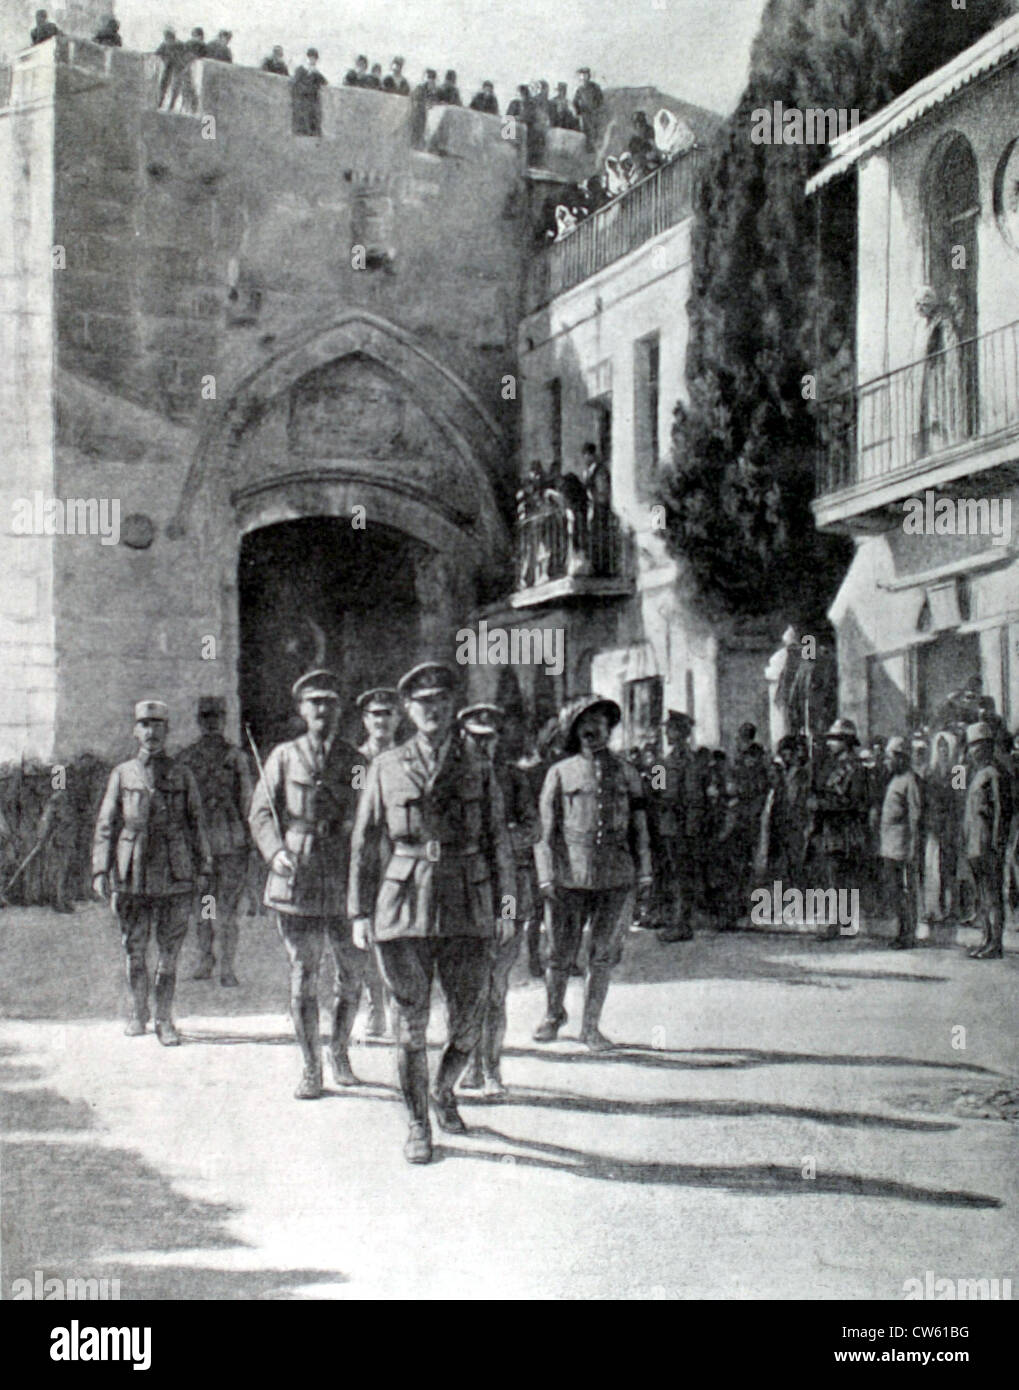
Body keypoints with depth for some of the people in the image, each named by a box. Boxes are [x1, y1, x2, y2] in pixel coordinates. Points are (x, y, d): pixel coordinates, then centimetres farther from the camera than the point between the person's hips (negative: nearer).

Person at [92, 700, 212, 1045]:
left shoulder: (182, 775, 8)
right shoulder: (122, 774, 7)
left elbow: (196, 824, 10)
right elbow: (105, 825, 6)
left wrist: (202, 869, 4)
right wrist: (100, 870, -3)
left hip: (174, 875, 0)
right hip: (132, 875, 0)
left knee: (169, 952, 1)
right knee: (135, 950, 7)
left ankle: (165, 1020, 10)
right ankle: (138, 1013, 24)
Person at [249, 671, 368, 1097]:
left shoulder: (354, 760, 8)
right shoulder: (284, 757, 6)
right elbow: (260, 812, 2)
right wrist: (275, 852, -14)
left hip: (345, 885, 1)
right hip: (297, 882, -1)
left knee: (352, 975, 6)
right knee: (302, 978, 2)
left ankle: (339, 1051, 29)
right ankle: (310, 1068, 12)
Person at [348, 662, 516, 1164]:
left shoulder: (479, 770, 9)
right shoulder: (386, 768, 7)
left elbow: (499, 841, 10)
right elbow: (364, 843, 9)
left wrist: (506, 907, 2)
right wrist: (360, 912, 5)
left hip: (467, 911, 1)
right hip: (405, 907, -1)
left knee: (468, 1024, 4)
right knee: (411, 1024, 1)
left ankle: (444, 1092, 33)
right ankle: (418, 1124, 16)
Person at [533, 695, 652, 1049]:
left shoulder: (626, 773, 12)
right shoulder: (560, 773, 6)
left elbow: (638, 827, 15)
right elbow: (546, 828, 4)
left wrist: (644, 875, 9)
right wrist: (546, 876, -3)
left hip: (615, 877, 2)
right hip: (570, 875, -2)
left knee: (604, 954, 2)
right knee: (560, 953, 4)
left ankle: (591, 1026, 13)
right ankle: (554, 1013, 27)